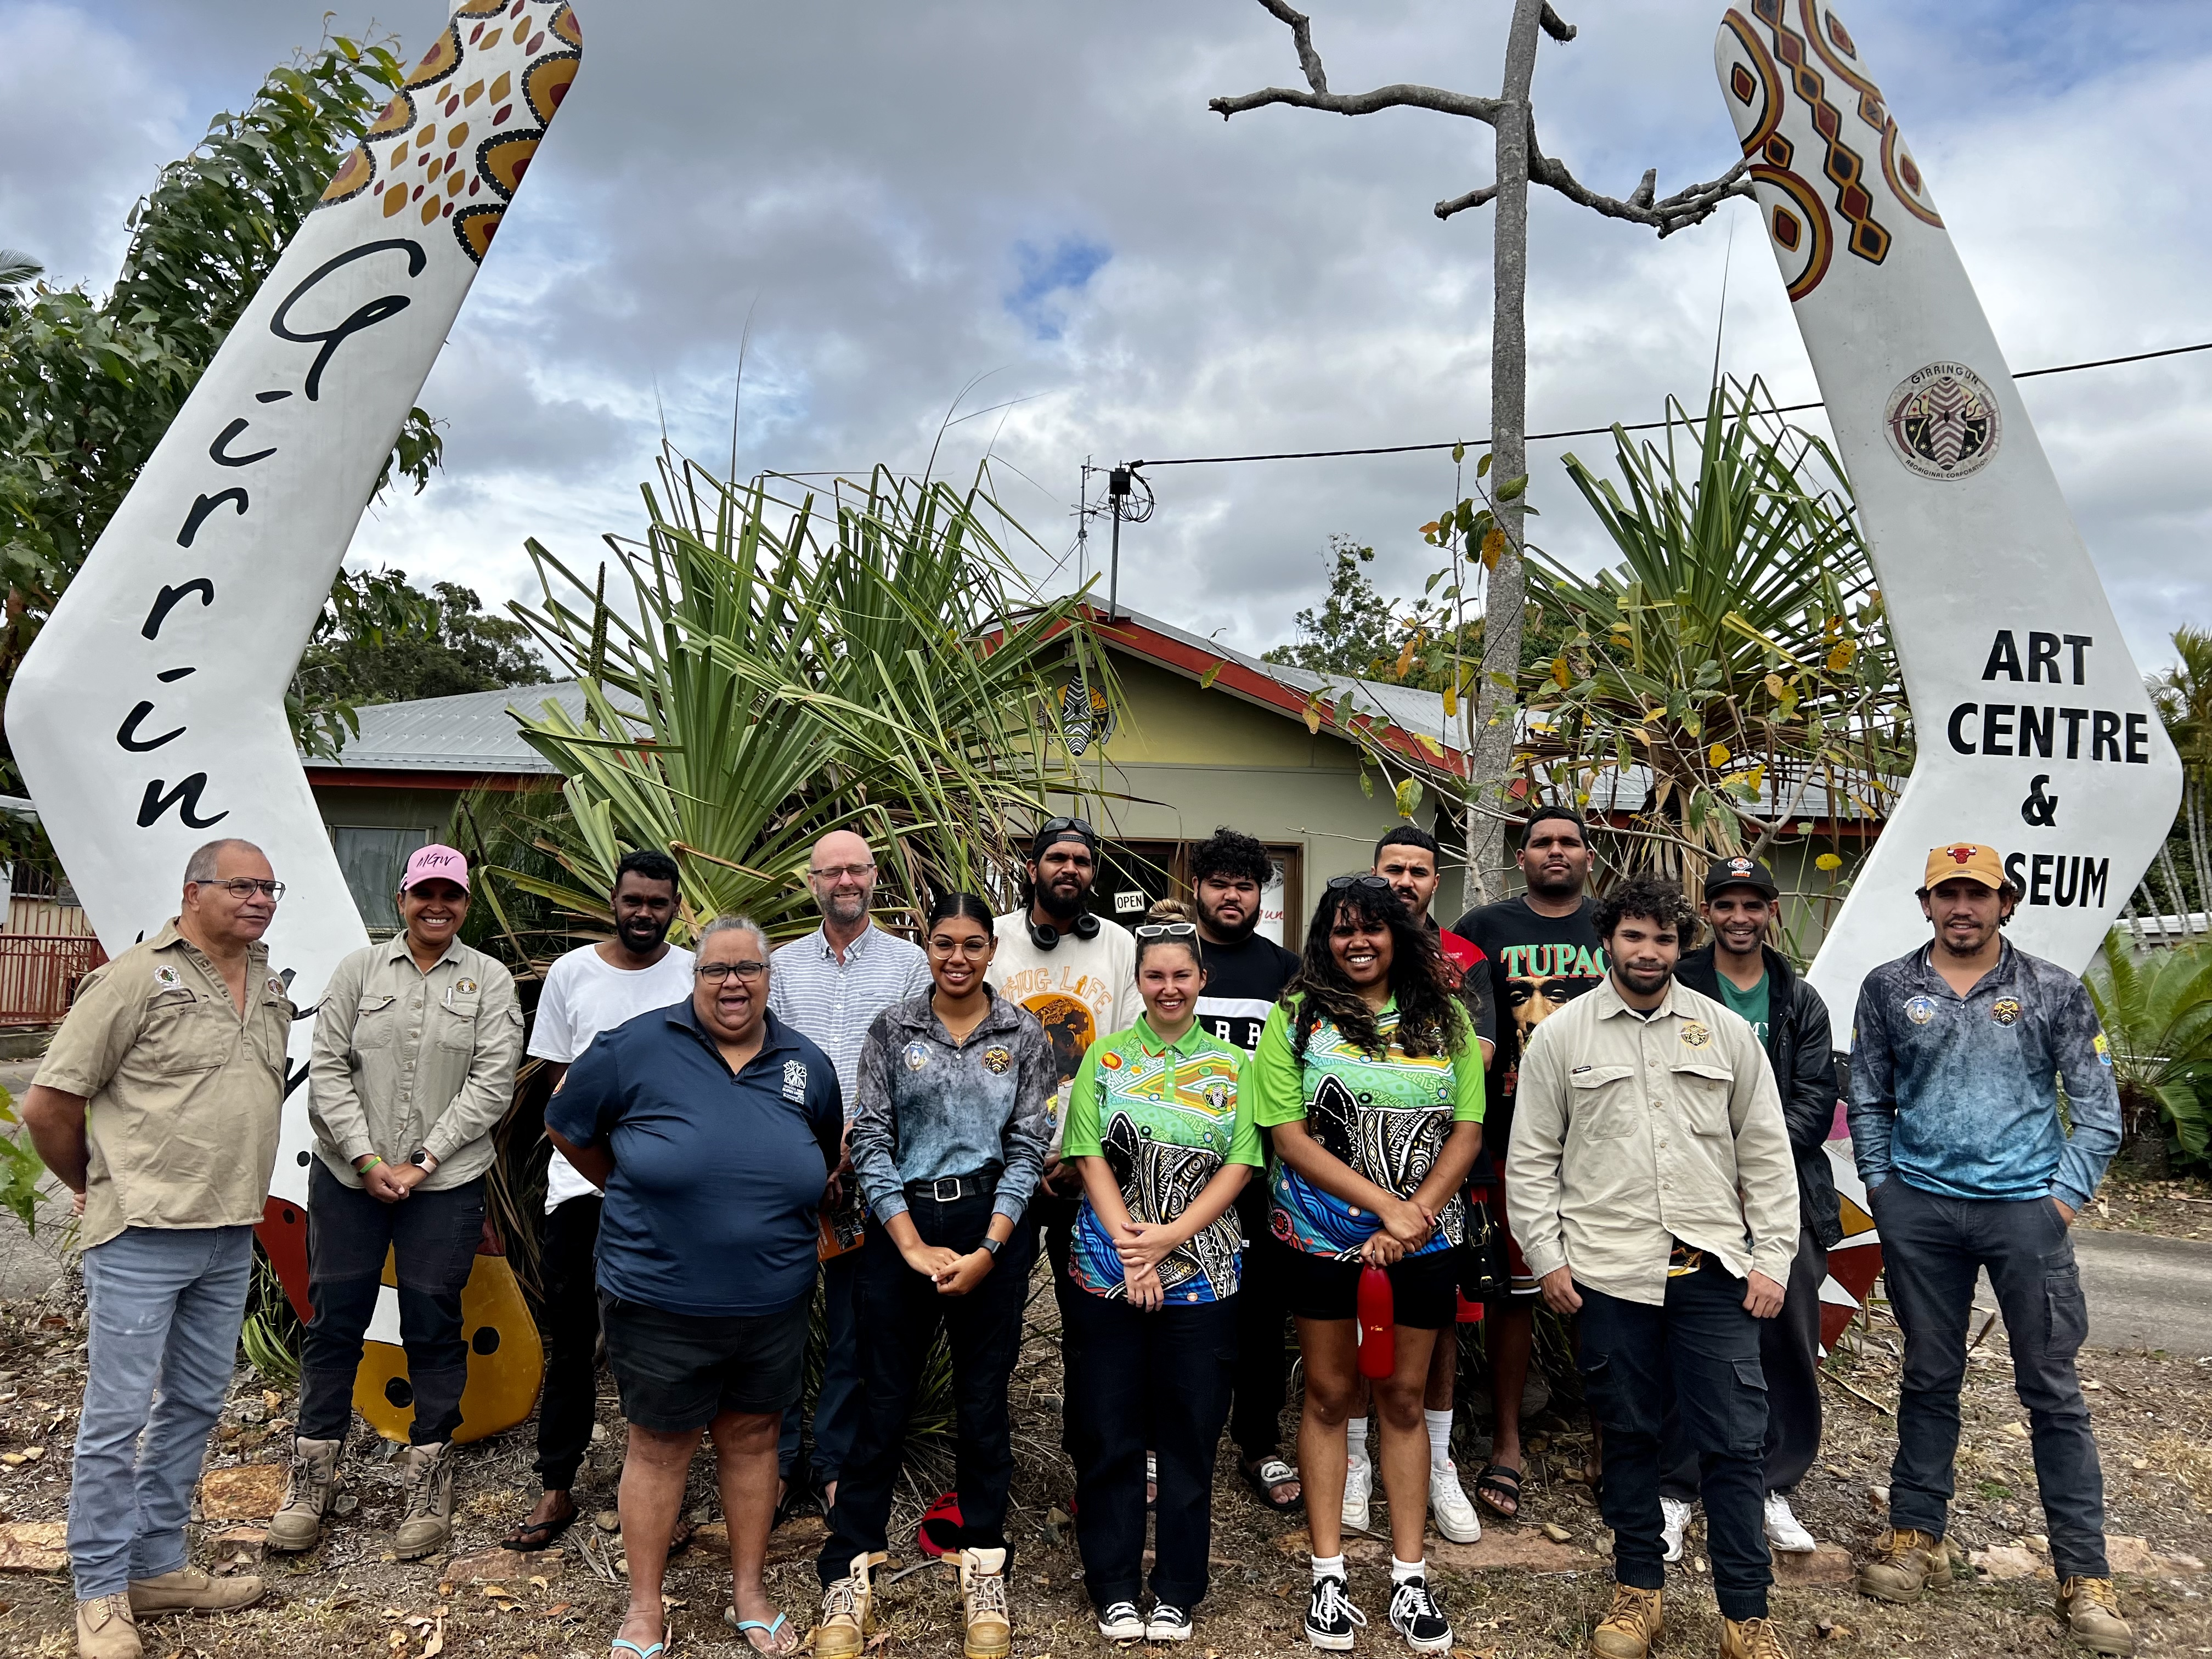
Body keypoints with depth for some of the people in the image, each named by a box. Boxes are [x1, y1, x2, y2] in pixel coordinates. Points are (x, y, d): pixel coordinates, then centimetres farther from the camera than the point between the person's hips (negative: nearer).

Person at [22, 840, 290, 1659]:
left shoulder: (272, 990, 10)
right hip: (143, 1233, -7)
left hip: (231, 1237, 7)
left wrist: (235, 1189, 15)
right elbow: (48, 1104, -8)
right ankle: (101, 1592, 17)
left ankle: (156, 1566, 29)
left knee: (194, 1405, 15)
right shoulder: (137, 977, -11)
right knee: (119, 1413, 2)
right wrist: (94, 1185, 5)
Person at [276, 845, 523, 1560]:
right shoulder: (358, 971, 5)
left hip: (445, 1183, -1)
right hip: (348, 1177, 1)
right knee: (335, 1320, 7)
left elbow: (492, 1083, -5)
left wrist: (424, 1162, -10)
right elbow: (328, 1069, 1)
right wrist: (368, 1159, -9)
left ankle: (431, 1487, 15)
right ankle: (311, 1480, 22)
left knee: (434, 1327, 3)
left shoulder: (490, 981, 2)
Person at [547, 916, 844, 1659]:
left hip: (774, 1306, 3)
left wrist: (778, 1210, 9)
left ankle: (749, 1591, 34)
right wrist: (632, 1195, 6)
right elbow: (565, 1126, 3)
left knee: (752, 1437, 17)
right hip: (662, 1304, -3)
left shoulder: (809, 1065, 2)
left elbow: (829, 1158, 18)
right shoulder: (636, 1047, -9)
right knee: (660, 1445, 12)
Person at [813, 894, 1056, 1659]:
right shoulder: (891, 1030, 1)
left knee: (983, 1401, 9)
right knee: (883, 1401, 5)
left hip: (993, 1228, 0)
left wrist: (988, 1250, -10)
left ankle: (984, 1568, 24)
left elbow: (1028, 1148, -1)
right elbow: (871, 1142, -2)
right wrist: (912, 1246, -10)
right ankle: (849, 1575, 17)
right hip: (902, 1228, 0)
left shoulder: (1024, 1036, 1)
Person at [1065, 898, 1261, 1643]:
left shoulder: (1230, 1066, 5)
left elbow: (1237, 1168, -1)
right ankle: (1114, 1589, 22)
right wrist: (1129, 1246, -12)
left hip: (1200, 1274, 0)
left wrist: (1170, 1236, -12)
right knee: (1110, 1434, 6)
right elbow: (1090, 1155, -2)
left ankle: (1178, 1592, 22)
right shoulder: (1106, 1057, 5)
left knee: (1189, 1435, 7)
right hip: (1108, 1272, 0)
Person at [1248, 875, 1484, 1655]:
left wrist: (1415, 1216, -13)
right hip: (1324, 1236, -1)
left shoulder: (1444, 1018, 4)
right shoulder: (1297, 1018, -2)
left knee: (1404, 1398, 11)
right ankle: (1329, 1574, 21)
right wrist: (1384, 1204, -15)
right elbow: (1289, 1135, -9)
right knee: (1328, 1395, 9)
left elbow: (1467, 1131, 0)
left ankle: (1409, 1576, 22)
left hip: (1424, 1238, 2)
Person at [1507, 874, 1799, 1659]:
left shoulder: (1727, 1030, 5)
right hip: (1608, 1271, 0)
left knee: (1735, 1441, 3)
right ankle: (1638, 1588, 29)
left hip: (1714, 1269, 1)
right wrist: (1545, 1257, -1)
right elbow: (1530, 1158, 4)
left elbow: (1767, 1152, 7)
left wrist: (1772, 1258, 2)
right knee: (1628, 1434, 12)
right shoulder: (1560, 1035, 1)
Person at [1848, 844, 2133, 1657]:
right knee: (1929, 1378, 11)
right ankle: (1917, 1538, 23)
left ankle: (2085, 1576, 13)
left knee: (2054, 1391, 3)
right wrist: (1882, 1190, 3)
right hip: (1919, 1213, 1)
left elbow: (2098, 1108, 3)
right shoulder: (1889, 989, 4)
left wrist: (2067, 1196, -3)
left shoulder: (2053, 991, 2)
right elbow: (1868, 1101, 8)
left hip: (2025, 1209, -1)